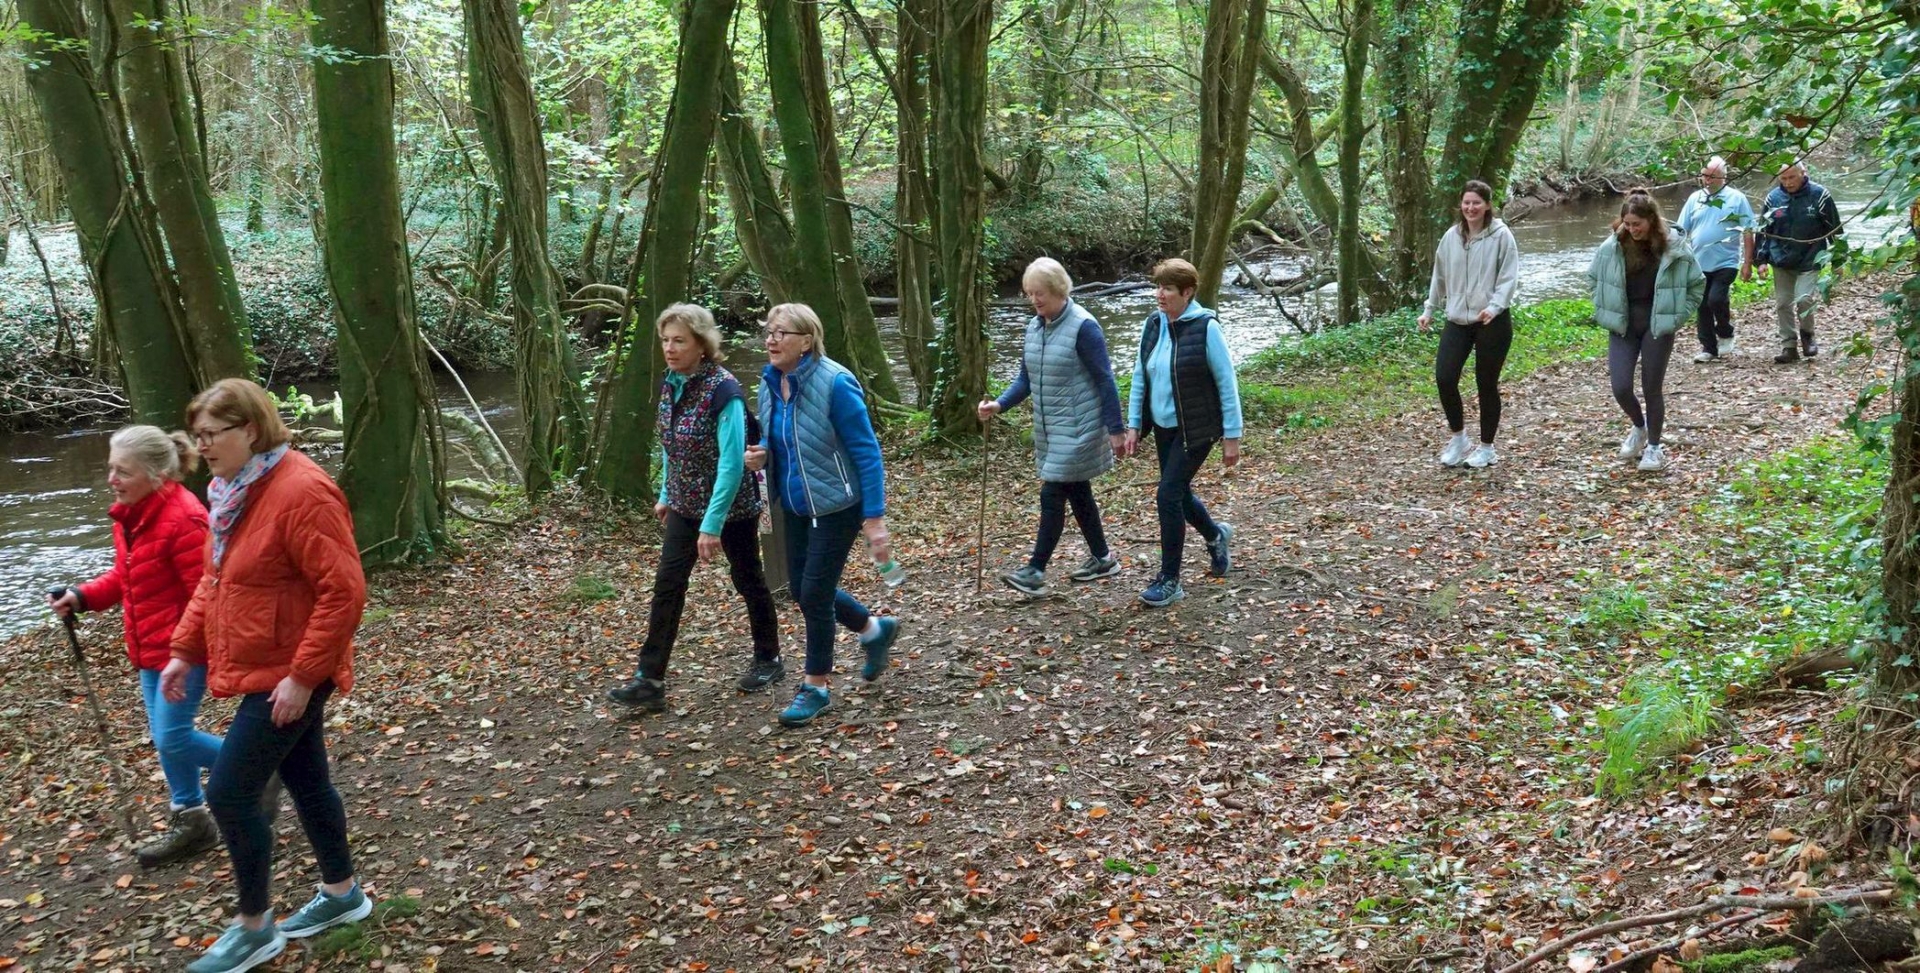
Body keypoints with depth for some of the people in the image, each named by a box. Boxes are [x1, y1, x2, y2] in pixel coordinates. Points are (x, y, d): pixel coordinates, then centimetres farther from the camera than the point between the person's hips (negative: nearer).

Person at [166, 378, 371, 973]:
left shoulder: (300, 492, -22)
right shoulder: (234, 490, 8)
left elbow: (344, 592, -25)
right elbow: (215, 580, 19)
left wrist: (302, 677, -23)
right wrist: (185, 651, 13)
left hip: (286, 677, -9)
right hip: (260, 671, 9)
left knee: (229, 794, -4)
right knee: (306, 783, 18)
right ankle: (342, 893, 34)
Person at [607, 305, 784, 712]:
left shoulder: (723, 390, -25)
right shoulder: (671, 383, -2)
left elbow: (732, 463, -27)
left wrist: (712, 525, -28)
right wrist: (666, 494, 17)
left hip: (731, 504, -6)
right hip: (685, 503, 7)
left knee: (747, 579, 12)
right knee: (667, 586, 0)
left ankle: (769, 660, 32)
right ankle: (650, 681, 3)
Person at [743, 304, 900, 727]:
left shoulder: (834, 383, -21)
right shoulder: (770, 383, 0)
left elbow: (866, 451, -19)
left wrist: (875, 518, -21)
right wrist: (761, 456, -8)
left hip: (836, 506, -8)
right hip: (796, 506, 8)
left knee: (815, 592, -2)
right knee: (801, 589, 14)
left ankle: (817, 686, 17)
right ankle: (876, 630, 38)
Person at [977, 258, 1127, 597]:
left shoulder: (1083, 327, -16)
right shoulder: (1034, 326, 6)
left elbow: (1105, 380, -14)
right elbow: (1025, 379, 11)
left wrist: (1115, 429, -14)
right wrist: (999, 404, -6)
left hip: (1078, 428, -8)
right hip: (1049, 428, 8)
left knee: (1052, 495, -8)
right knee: (1077, 493, 15)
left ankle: (1035, 571, -3)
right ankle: (1102, 559, 28)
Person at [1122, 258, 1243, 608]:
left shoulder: (1206, 328, -17)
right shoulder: (1152, 325, 0)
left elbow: (1227, 383, -13)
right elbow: (1140, 377, 8)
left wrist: (1231, 437, -12)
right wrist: (1133, 426, 6)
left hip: (1197, 428, -6)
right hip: (1164, 426, 7)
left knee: (1168, 494, -11)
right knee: (1179, 492, 17)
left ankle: (1169, 580, 2)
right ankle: (1215, 535, 48)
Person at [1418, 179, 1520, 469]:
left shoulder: (1501, 235, -8)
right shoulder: (1451, 236, 6)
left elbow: (1509, 277, -11)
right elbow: (1440, 276, 16)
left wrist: (1494, 306, -25)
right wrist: (1429, 310, 18)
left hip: (1493, 322, -4)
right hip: (1457, 320, 4)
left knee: (1487, 384, 5)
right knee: (1444, 378, -5)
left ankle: (1486, 448, 21)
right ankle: (1459, 438, 17)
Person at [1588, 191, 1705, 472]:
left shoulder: (1674, 248, -10)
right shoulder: (1612, 247, -6)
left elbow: (1697, 284, 3)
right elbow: (1594, 278, 12)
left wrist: (1677, 315, -2)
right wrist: (1605, 310, 5)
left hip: (1658, 327, -2)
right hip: (1622, 326, 2)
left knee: (1652, 388, 4)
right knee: (1621, 388, -5)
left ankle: (1654, 445, 22)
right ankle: (1639, 426, 27)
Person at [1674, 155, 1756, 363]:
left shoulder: (1737, 198, -2)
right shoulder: (1695, 198, 6)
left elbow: (1748, 233, -1)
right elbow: (1681, 230, 9)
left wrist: (1747, 263, -5)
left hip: (1725, 262, -4)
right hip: (1698, 264, 4)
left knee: (1716, 300, -18)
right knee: (1703, 307, 7)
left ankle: (1725, 334, 10)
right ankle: (1708, 348, 20)